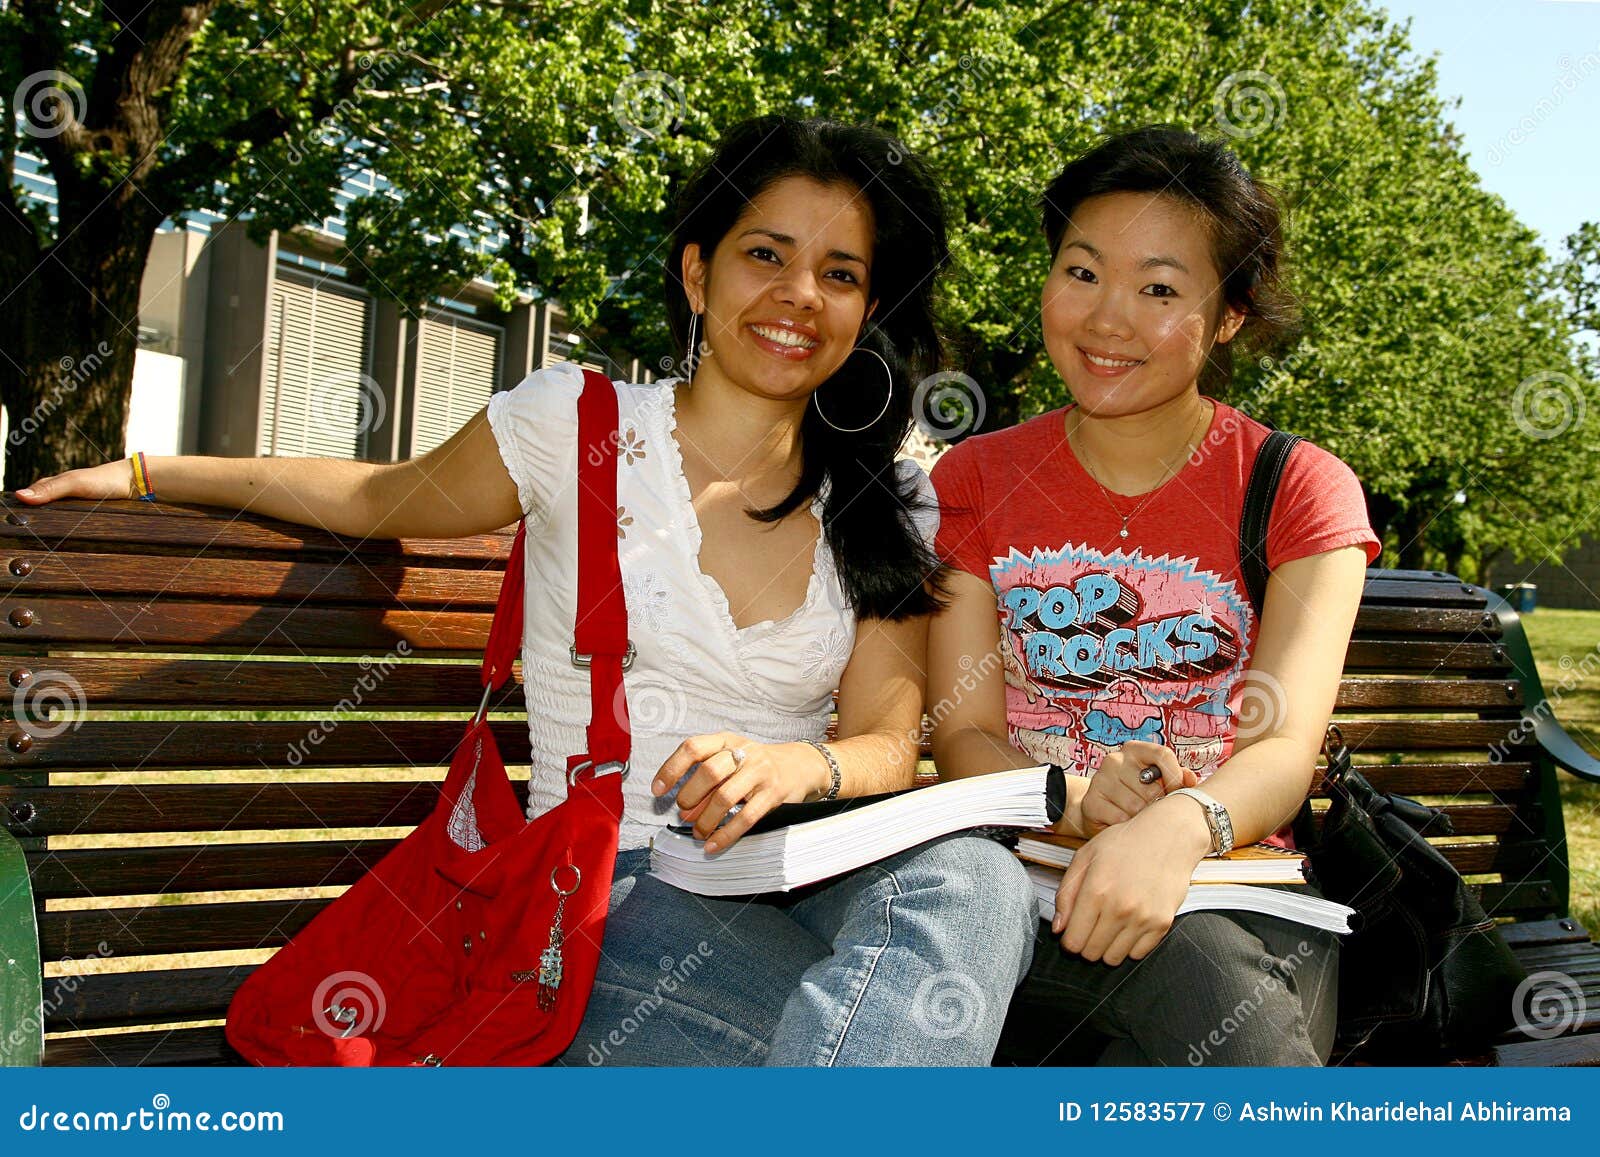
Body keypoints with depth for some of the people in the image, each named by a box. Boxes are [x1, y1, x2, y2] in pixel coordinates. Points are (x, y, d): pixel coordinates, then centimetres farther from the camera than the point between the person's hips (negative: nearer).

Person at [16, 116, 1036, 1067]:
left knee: (974, 877, -33)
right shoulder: (578, 422, 2)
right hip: (611, 887, -4)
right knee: (892, 1027, -34)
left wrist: (797, 767, -24)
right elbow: (386, 497, 19)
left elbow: (891, 742, 1)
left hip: (804, 879, 4)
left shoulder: (893, 507, 8)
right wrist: (143, 473, 24)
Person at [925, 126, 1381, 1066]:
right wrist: (1079, 800, -22)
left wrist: (1180, 830, -34)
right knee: (1196, 973, -34)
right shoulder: (975, 483, 11)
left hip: (1238, 894, -1)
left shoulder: (1302, 490, 5)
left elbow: (1286, 749, -10)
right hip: (1021, 888, 1)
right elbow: (963, 734, 1)